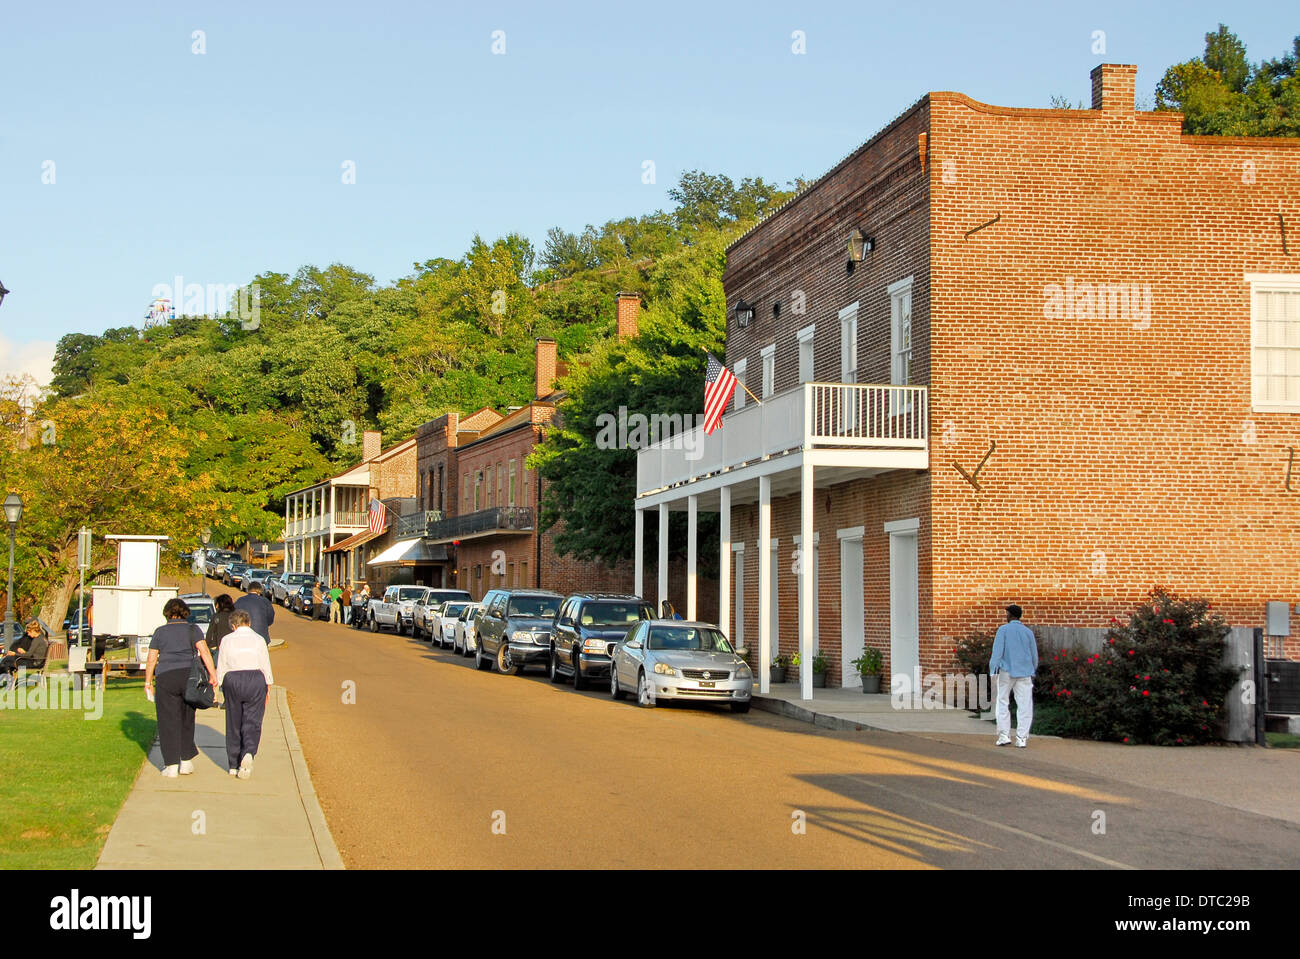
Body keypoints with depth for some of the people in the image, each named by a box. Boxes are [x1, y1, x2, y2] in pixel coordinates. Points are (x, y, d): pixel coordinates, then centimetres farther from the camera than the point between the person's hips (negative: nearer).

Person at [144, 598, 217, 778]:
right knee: (187, 719, 14)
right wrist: (213, 675, -8)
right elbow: (204, 651, -5)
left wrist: (148, 683, 15)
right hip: (189, 675, 1)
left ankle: (171, 765, -2)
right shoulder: (193, 629, 8)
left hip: (165, 677, -1)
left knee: (168, 721, 2)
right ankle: (186, 761, 13)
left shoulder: (160, 631, 9)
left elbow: (151, 660, 7)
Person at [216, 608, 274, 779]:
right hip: (256, 680, -1)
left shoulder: (227, 640, 3)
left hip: (232, 680, 1)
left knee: (233, 723, 10)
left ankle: (234, 765, 14)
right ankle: (248, 753, -26)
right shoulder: (258, 640, 3)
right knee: (252, 721, 1)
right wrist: (268, 687, 13)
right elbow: (266, 665, 4)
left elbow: (222, 667, 3)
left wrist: (219, 684, 12)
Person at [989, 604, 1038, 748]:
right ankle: (1022, 738, -1)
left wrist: (993, 670, -10)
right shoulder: (1028, 632, 9)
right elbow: (1034, 655, 15)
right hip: (1025, 673, 2)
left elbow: (997, 651, -9)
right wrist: (1033, 671, 29)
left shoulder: (1003, 630, -1)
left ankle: (1004, 736, 0)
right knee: (1024, 705, 3)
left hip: (1007, 671, -2)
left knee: (1003, 703, 6)